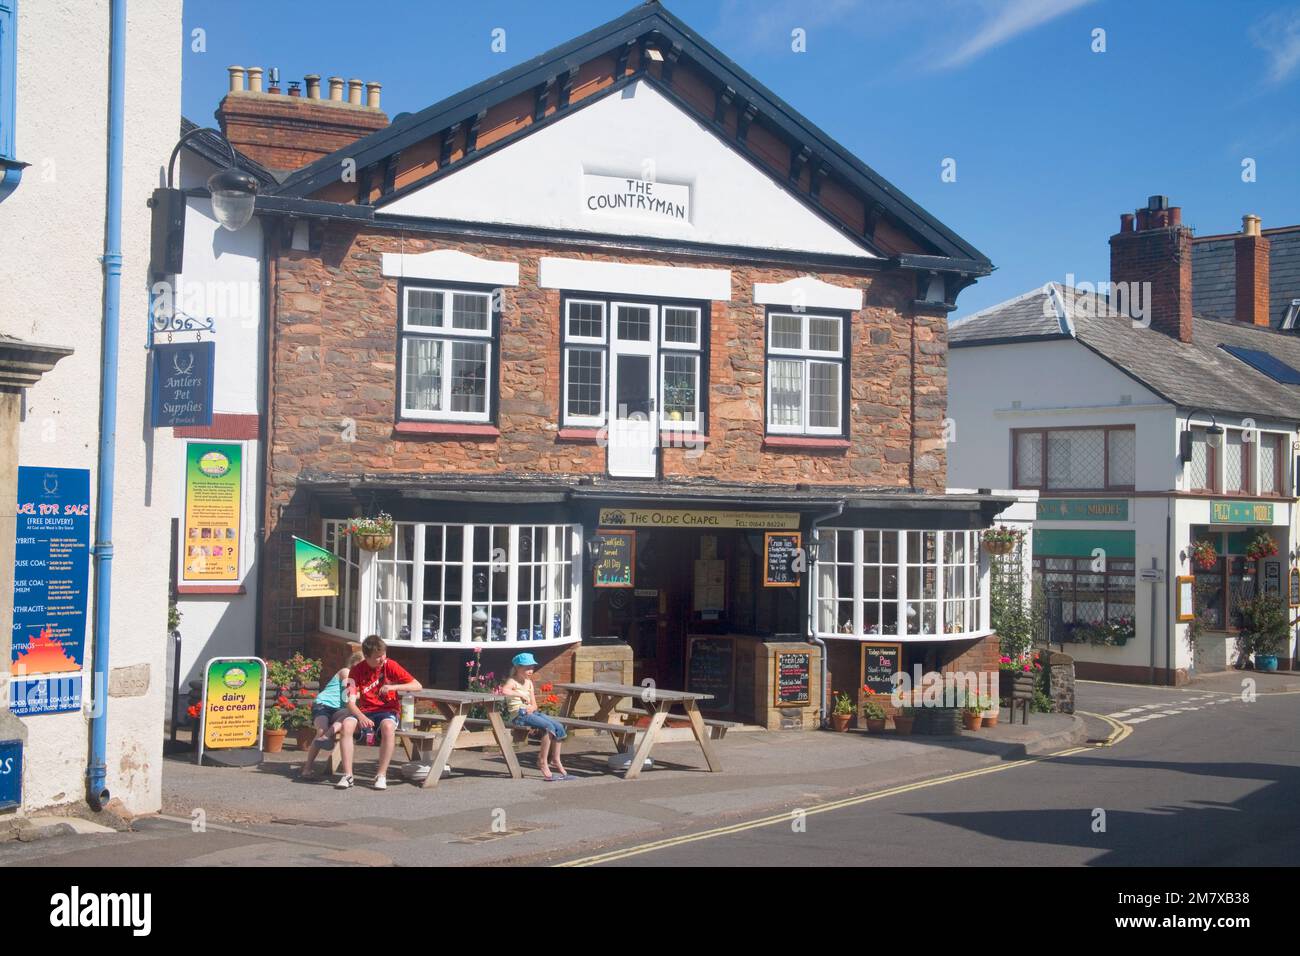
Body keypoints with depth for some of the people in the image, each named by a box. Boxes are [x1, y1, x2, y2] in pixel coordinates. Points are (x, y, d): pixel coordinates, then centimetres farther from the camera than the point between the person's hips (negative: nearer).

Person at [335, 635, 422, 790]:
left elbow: (417, 686, -7)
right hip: (365, 711, 2)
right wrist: (361, 717, -28)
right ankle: (347, 775, -25)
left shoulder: (390, 666, -4)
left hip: (387, 710, -1)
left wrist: (393, 687, -21)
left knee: (388, 727, -37)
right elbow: (351, 702, -8)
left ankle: (381, 775, -28)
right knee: (347, 724, -31)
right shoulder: (357, 670, -3)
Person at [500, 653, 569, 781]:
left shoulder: (529, 683, 20)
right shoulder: (512, 681, -5)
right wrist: (520, 694, -22)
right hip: (518, 714, -8)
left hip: (530, 712, 8)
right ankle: (542, 761, -15)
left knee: (558, 726, -8)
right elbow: (504, 691, -31)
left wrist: (532, 708, -6)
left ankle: (556, 761, -2)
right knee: (549, 727, -25)